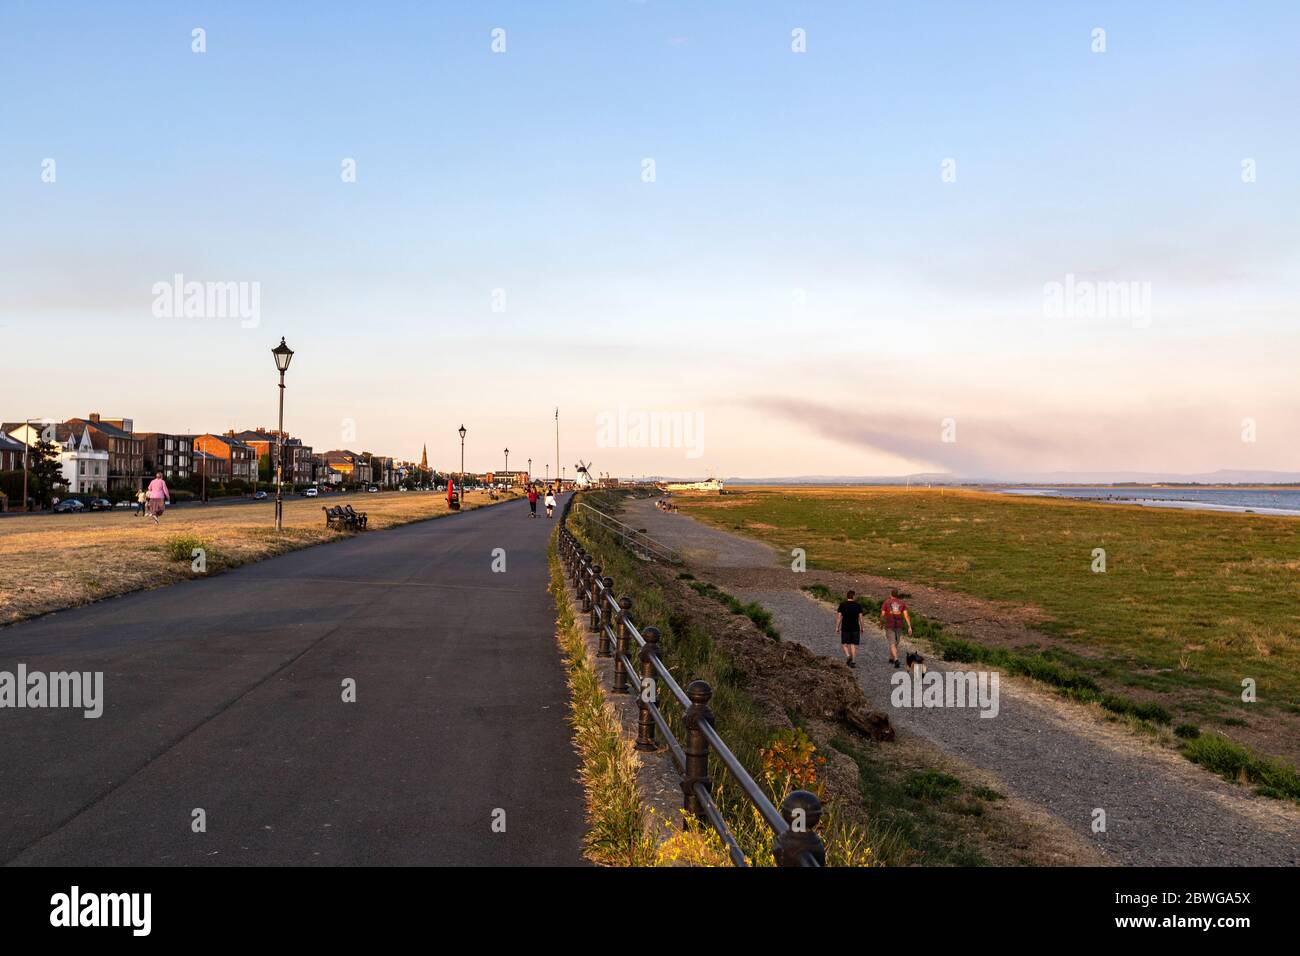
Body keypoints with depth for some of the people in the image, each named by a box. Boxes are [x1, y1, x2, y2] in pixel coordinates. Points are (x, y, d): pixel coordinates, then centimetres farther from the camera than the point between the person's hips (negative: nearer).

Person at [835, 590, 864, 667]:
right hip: (855, 628, 1)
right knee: (853, 645, 6)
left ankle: (848, 655, -14)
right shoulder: (858, 605, 0)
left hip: (845, 628, -1)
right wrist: (862, 628, 7)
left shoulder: (842, 605, -1)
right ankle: (853, 661, 2)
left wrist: (837, 627, 1)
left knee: (844, 644, 10)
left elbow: (839, 617, -5)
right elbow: (860, 617, -1)